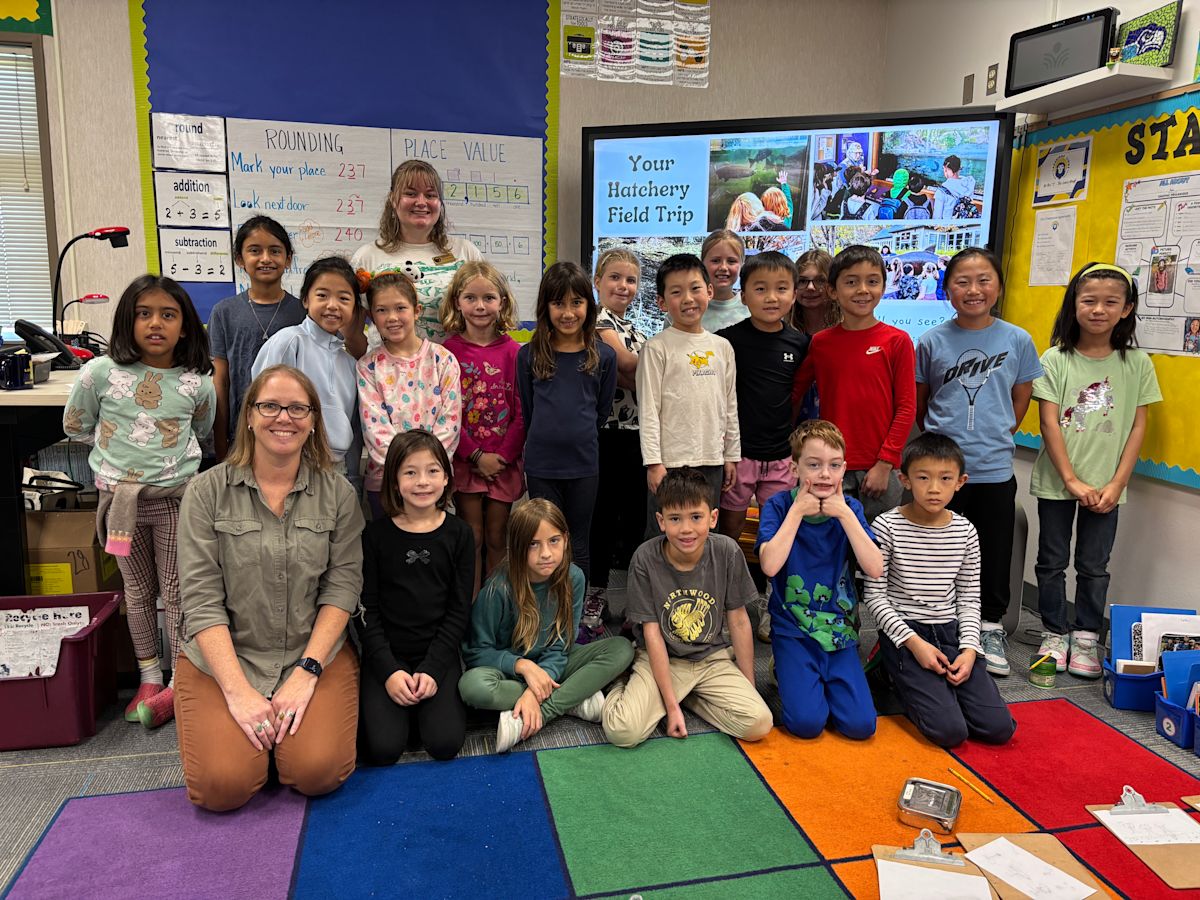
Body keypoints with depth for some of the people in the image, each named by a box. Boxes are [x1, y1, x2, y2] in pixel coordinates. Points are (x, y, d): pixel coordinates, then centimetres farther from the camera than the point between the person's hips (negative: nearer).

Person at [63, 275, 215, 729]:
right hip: (120, 498, 1)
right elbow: (75, 426, 9)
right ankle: (149, 678, 27)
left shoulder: (197, 383, -4)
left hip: (176, 496, -1)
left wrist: (172, 452, 8)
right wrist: (119, 447, 6)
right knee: (138, 590, 14)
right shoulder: (100, 373, -5)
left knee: (176, 591, 4)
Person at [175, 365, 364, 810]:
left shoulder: (338, 493, 0)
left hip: (316, 652, 1)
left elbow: (343, 585, -3)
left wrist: (306, 671, -14)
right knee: (223, 785, -17)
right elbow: (201, 600, -9)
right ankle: (253, 724, 15)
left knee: (318, 771, -18)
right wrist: (238, 690, -16)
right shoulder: (207, 491, -4)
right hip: (222, 656, 0)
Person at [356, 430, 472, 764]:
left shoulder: (458, 534, 0)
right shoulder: (376, 535, -2)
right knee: (383, 749, -17)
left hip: (438, 653, 1)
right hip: (386, 654, 0)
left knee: (445, 743, -17)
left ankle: (422, 703, 12)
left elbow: (459, 610, -1)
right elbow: (366, 609, -2)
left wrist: (432, 668, -12)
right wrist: (388, 670, -13)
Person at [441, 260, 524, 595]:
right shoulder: (448, 350, -3)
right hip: (464, 461, -1)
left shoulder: (512, 351, -1)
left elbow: (522, 413, -2)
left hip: (504, 462, 1)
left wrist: (503, 456, -9)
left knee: (497, 539, 10)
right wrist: (476, 456, -11)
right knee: (471, 539, 4)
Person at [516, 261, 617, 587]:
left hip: (584, 464, 0)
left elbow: (602, 410, 9)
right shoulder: (529, 355, -1)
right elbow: (526, 410, 8)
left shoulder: (604, 356, -1)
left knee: (578, 548, 12)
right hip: (540, 464, 0)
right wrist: (546, 439, 11)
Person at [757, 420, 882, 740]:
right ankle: (785, 673, 13)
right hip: (793, 629, -2)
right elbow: (769, 565, -23)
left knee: (861, 725, -11)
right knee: (807, 722, -18)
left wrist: (845, 513, -16)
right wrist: (797, 510, -19)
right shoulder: (779, 506, -6)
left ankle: (813, 678, 16)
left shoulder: (850, 508, 1)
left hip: (840, 629, 3)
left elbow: (875, 569, -13)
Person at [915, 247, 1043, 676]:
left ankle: (991, 627, 29)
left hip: (994, 468, 1)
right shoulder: (932, 342, -3)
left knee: (994, 555, 11)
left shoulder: (1017, 340, -1)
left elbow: (1021, 399, 10)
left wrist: (996, 437, 7)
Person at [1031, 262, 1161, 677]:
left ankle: (1085, 639, 22)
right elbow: (1049, 424, -8)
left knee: (1094, 566, 9)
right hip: (1056, 482, -1)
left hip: (1106, 486, 1)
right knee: (1052, 562, 9)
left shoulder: (1137, 363, 0)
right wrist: (1072, 480, -13)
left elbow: (1137, 426, 1)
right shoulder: (1055, 359, -5)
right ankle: (1054, 635, 23)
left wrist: (1116, 484, -7)